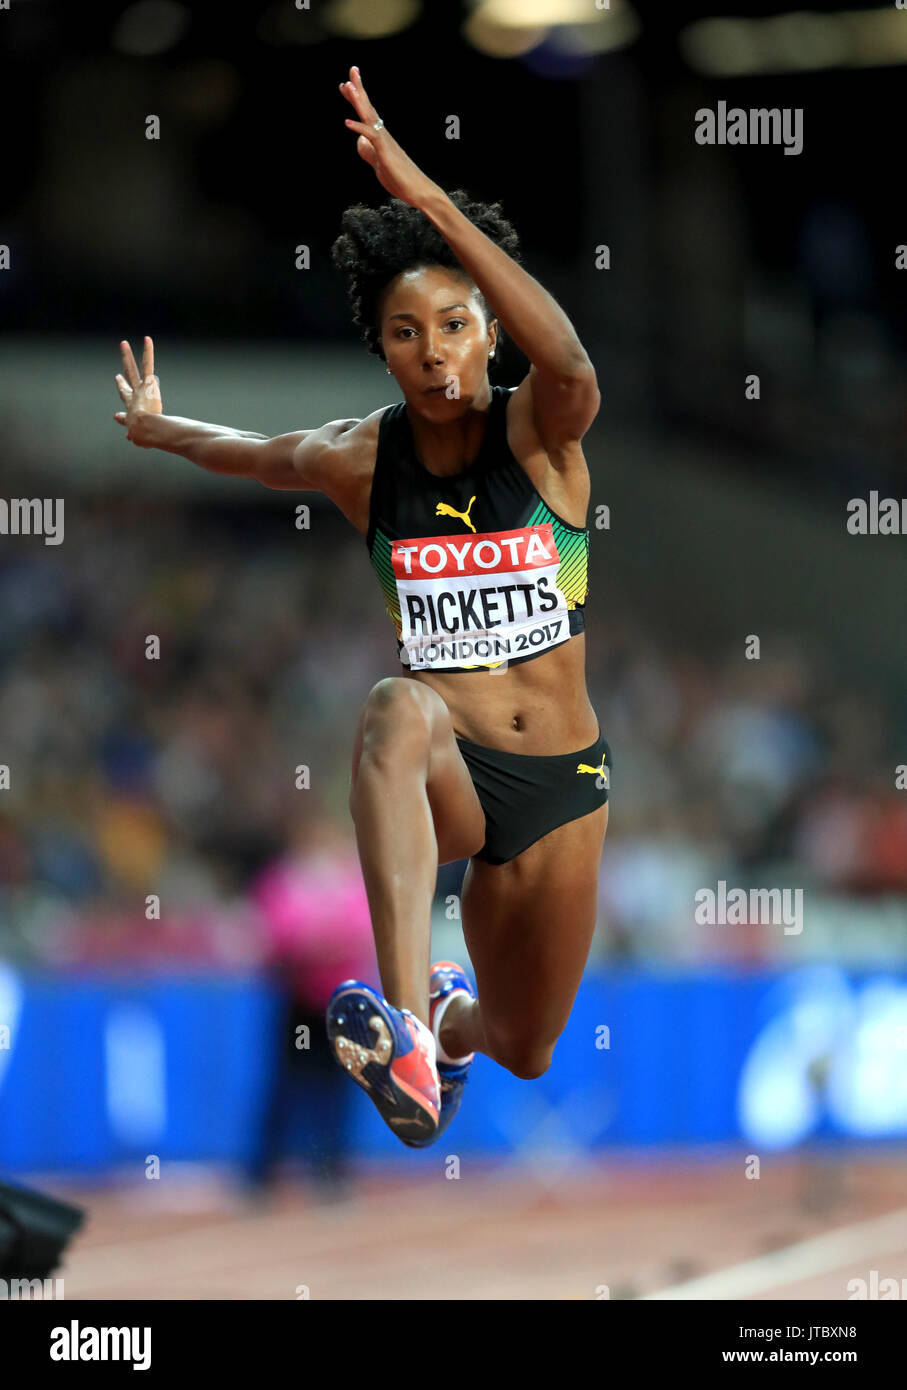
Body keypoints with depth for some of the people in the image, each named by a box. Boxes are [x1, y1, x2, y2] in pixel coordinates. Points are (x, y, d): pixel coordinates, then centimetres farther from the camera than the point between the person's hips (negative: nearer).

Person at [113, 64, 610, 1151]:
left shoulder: (540, 432, -11)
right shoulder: (360, 462, -5)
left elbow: (569, 362, -36)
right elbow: (250, 455, 20)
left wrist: (430, 199, -45)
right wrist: (155, 427, 40)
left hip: (562, 785, 1)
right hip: (448, 775, -1)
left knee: (522, 1052, 17)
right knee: (400, 708, -40)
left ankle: (453, 1018, 59)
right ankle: (405, 1031, -57)